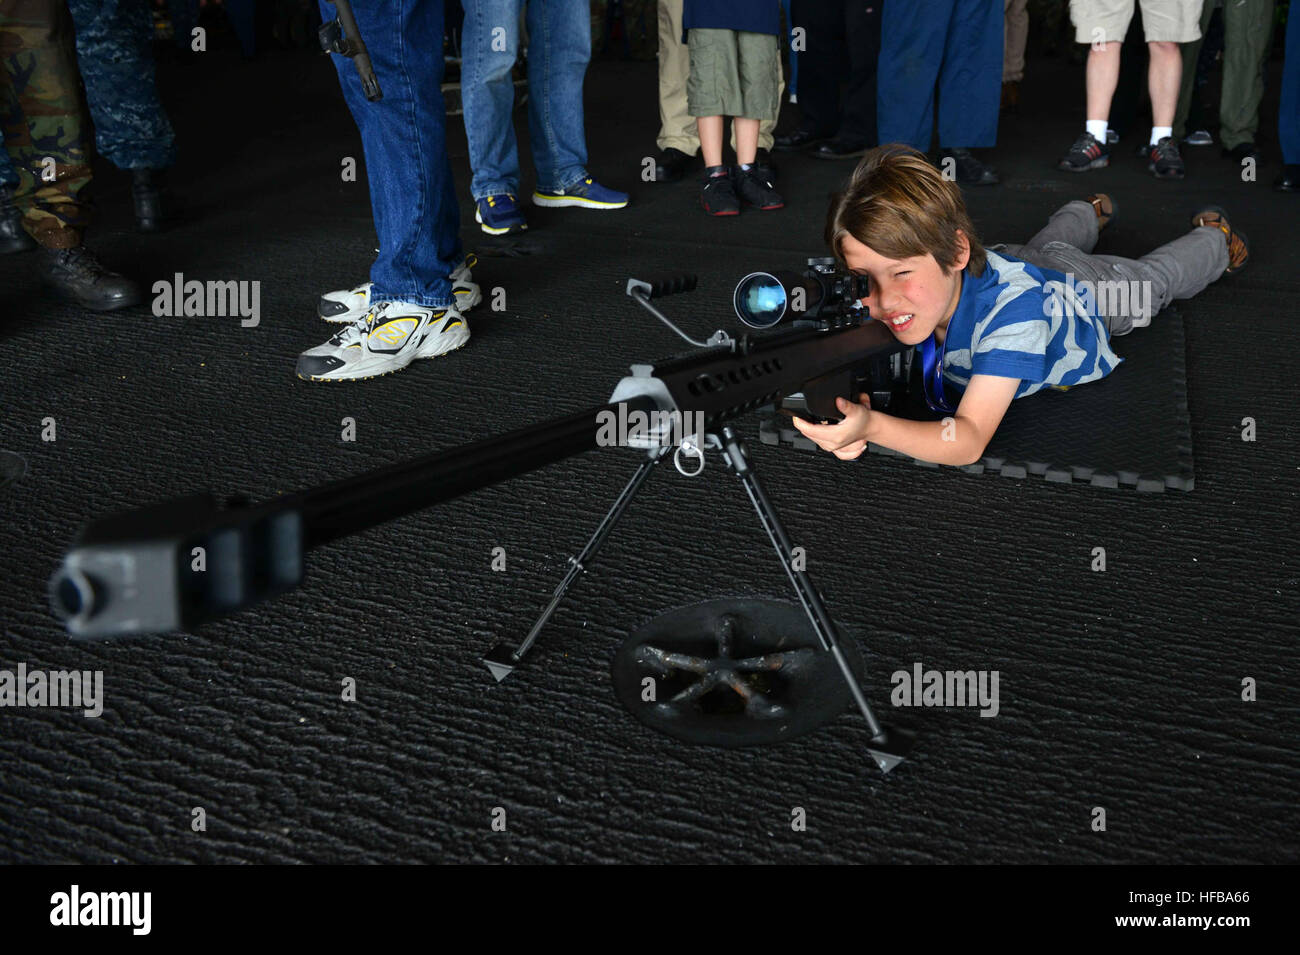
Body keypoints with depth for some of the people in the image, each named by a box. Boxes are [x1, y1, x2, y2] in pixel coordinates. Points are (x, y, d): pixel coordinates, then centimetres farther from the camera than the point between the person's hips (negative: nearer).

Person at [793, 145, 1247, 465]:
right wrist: (843, 419, -64)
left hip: (1088, 292, -4)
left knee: (1156, 274, 30)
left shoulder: (1010, 305, -54)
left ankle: (1211, 234, 59)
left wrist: (871, 426, -77)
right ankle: (1090, 211, 70)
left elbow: (971, 440, -59)